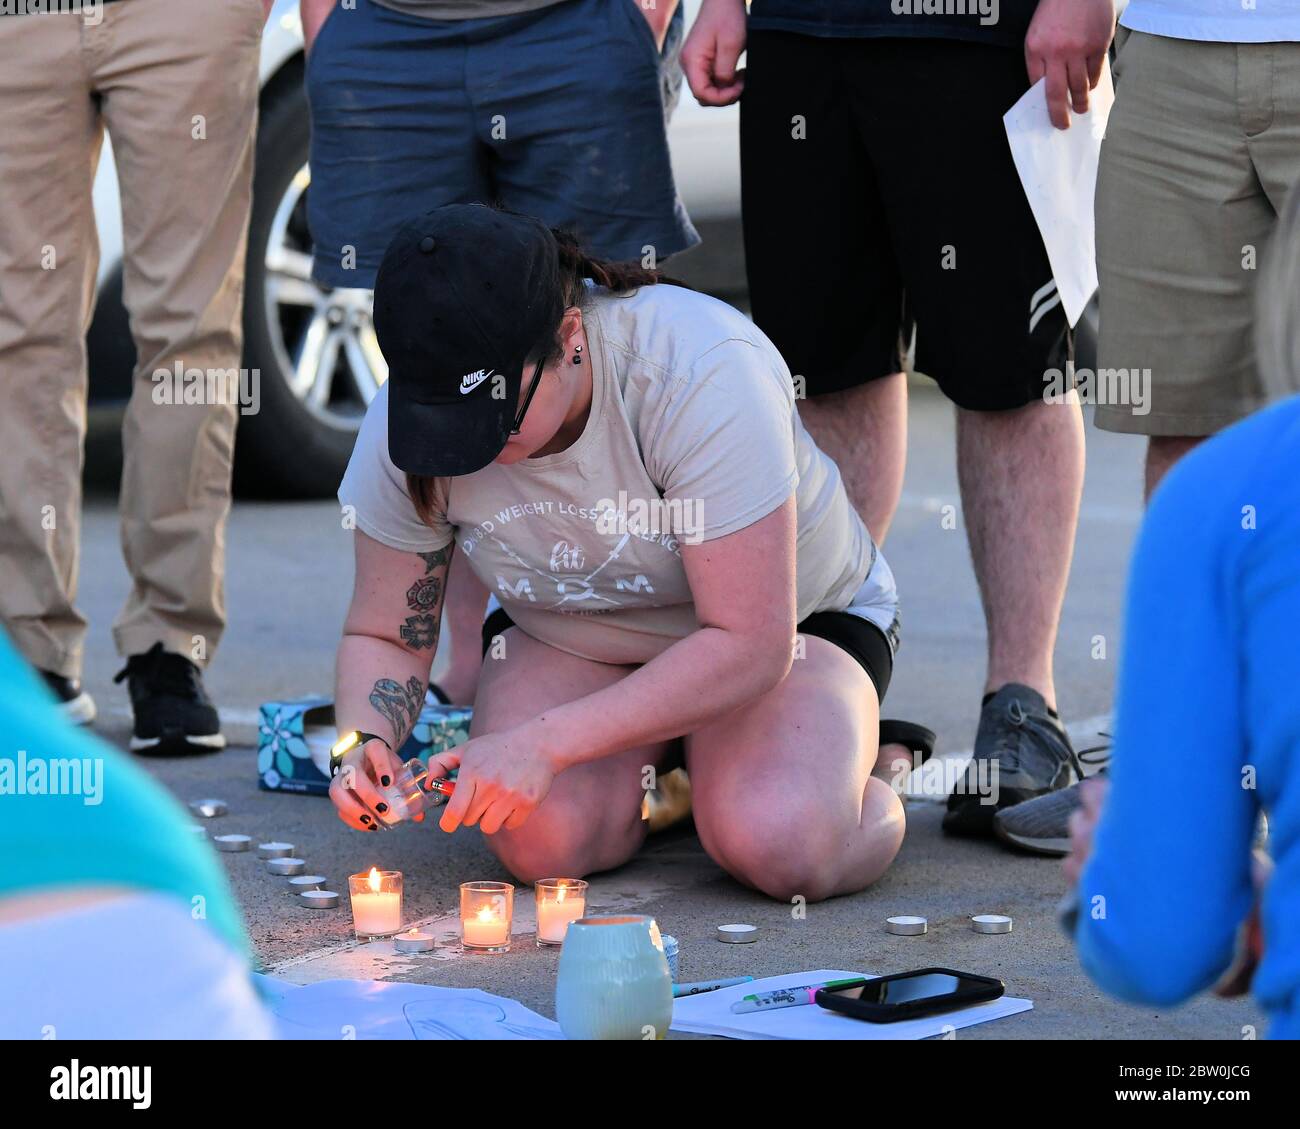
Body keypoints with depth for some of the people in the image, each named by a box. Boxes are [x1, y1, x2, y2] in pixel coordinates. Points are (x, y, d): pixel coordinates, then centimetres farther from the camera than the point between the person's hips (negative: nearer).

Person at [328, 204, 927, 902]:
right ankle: (658, 769, 6)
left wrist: (545, 742, -40)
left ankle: (864, 774, 4)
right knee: (538, 838, -29)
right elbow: (384, 636, -5)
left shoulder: (704, 373, -35)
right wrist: (363, 743, -29)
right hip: (567, 638, 4)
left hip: (792, 616, -3)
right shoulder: (405, 424, -20)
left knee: (780, 847, -33)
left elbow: (749, 646, -34)